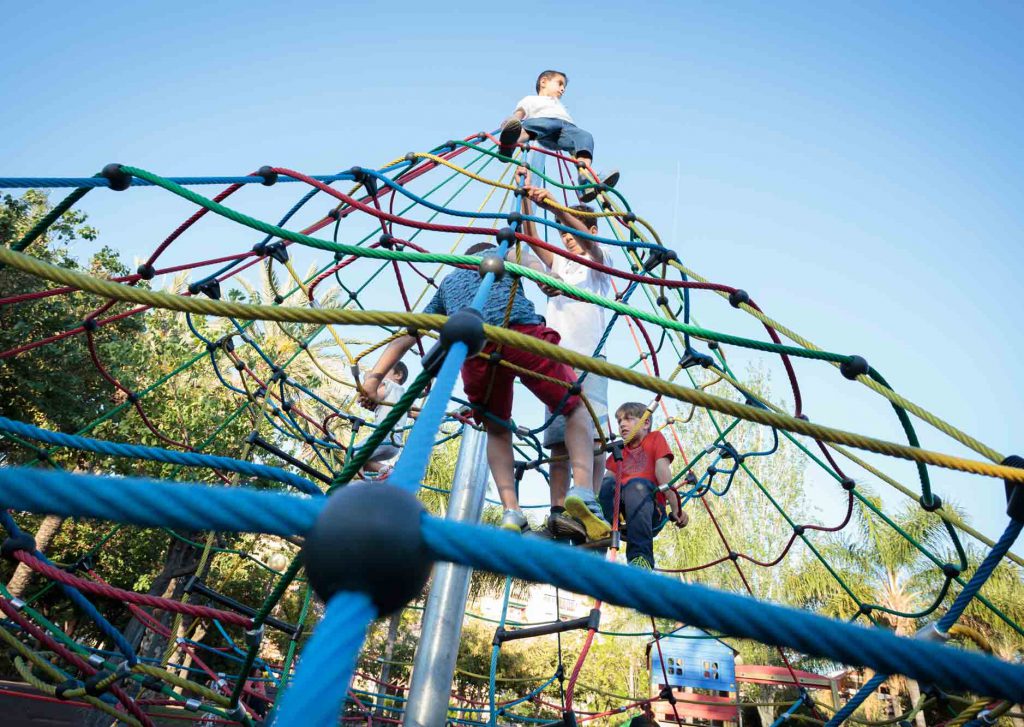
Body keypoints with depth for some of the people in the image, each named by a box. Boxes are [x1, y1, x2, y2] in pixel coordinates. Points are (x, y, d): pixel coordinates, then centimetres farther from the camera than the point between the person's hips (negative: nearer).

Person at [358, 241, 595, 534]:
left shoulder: (447, 281, 37)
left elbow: (407, 334, 30)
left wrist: (375, 375, 27)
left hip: (472, 348, 2)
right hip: (522, 334, -2)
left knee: (497, 431, 23)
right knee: (575, 406, 16)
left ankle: (511, 511, 3)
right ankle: (582, 492, -6)